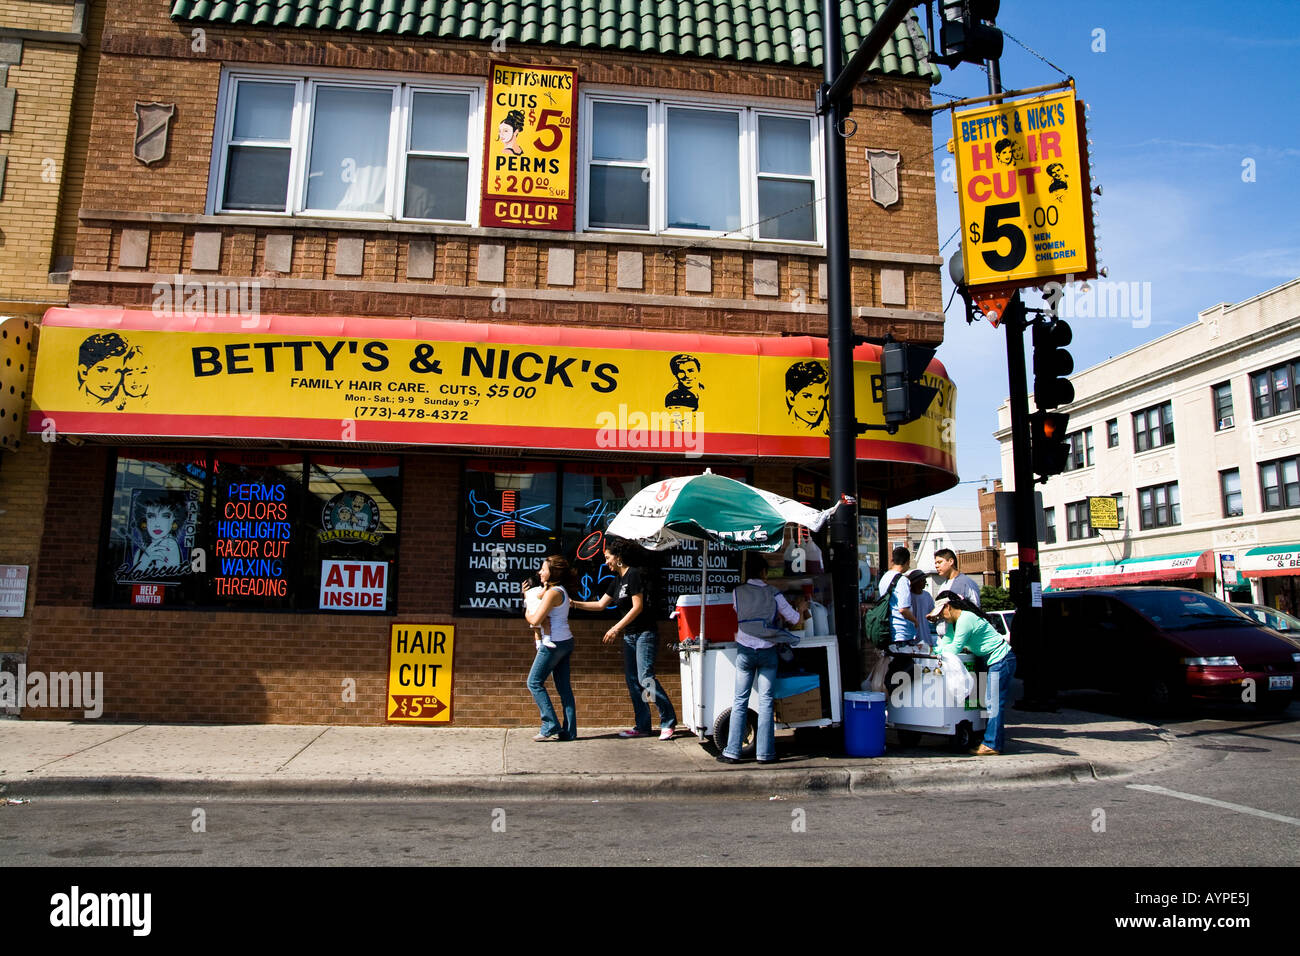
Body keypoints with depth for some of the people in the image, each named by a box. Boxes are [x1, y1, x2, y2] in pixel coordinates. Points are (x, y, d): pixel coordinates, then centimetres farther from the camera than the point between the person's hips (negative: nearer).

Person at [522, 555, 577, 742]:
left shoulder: (552, 593, -17)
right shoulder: (562, 590, 14)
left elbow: (535, 620, -20)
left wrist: (527, 613, -1)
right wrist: (527, 595, 15)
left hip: (553, 644, -10)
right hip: (565, 642, 10)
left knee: (534, 682, 0)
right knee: (564, 687, 8)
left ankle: (551, 727, -3)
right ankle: (569, 731, 8)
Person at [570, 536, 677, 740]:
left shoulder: (634, 574, -12)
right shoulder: (617, 580, 14)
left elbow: (637, 607, -17)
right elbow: (601, 604, 19)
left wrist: (616, 628, -17)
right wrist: (574, 604, 13)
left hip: (644, 633, -9)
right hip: (629, 635, 9)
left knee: (645, 678, -14)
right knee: (632, 679, 6)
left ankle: (668, 722, -6)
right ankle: (642, 726, 11)